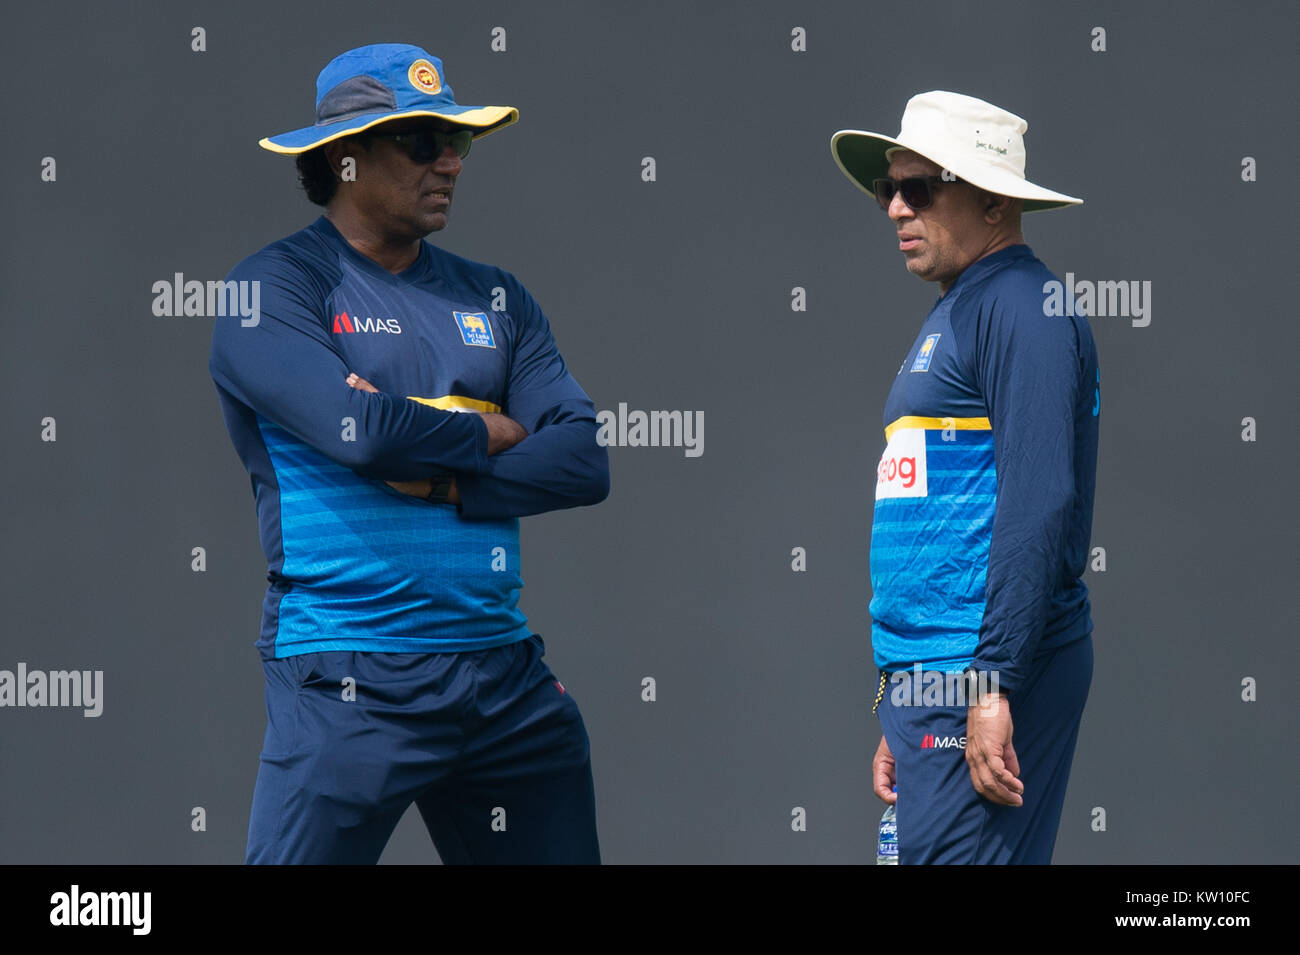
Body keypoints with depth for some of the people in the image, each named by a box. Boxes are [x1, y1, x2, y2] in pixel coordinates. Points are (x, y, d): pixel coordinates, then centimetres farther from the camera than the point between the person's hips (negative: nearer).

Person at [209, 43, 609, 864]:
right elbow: (357, 426, -18)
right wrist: (492, 435, -1)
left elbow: (585, 464, 5)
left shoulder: (495, 300, 16)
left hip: (505, 673, 6)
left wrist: (440, 480, -9)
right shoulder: (276, 289, -1)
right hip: (349, 681, -6)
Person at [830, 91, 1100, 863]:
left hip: (978, 679, -10)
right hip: (926, 679, 10)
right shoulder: (951, 318, 23)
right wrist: (900, 719, 24)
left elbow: (1040, 504, -18)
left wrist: (991, 686, -23)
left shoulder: (1021, 308, -8)